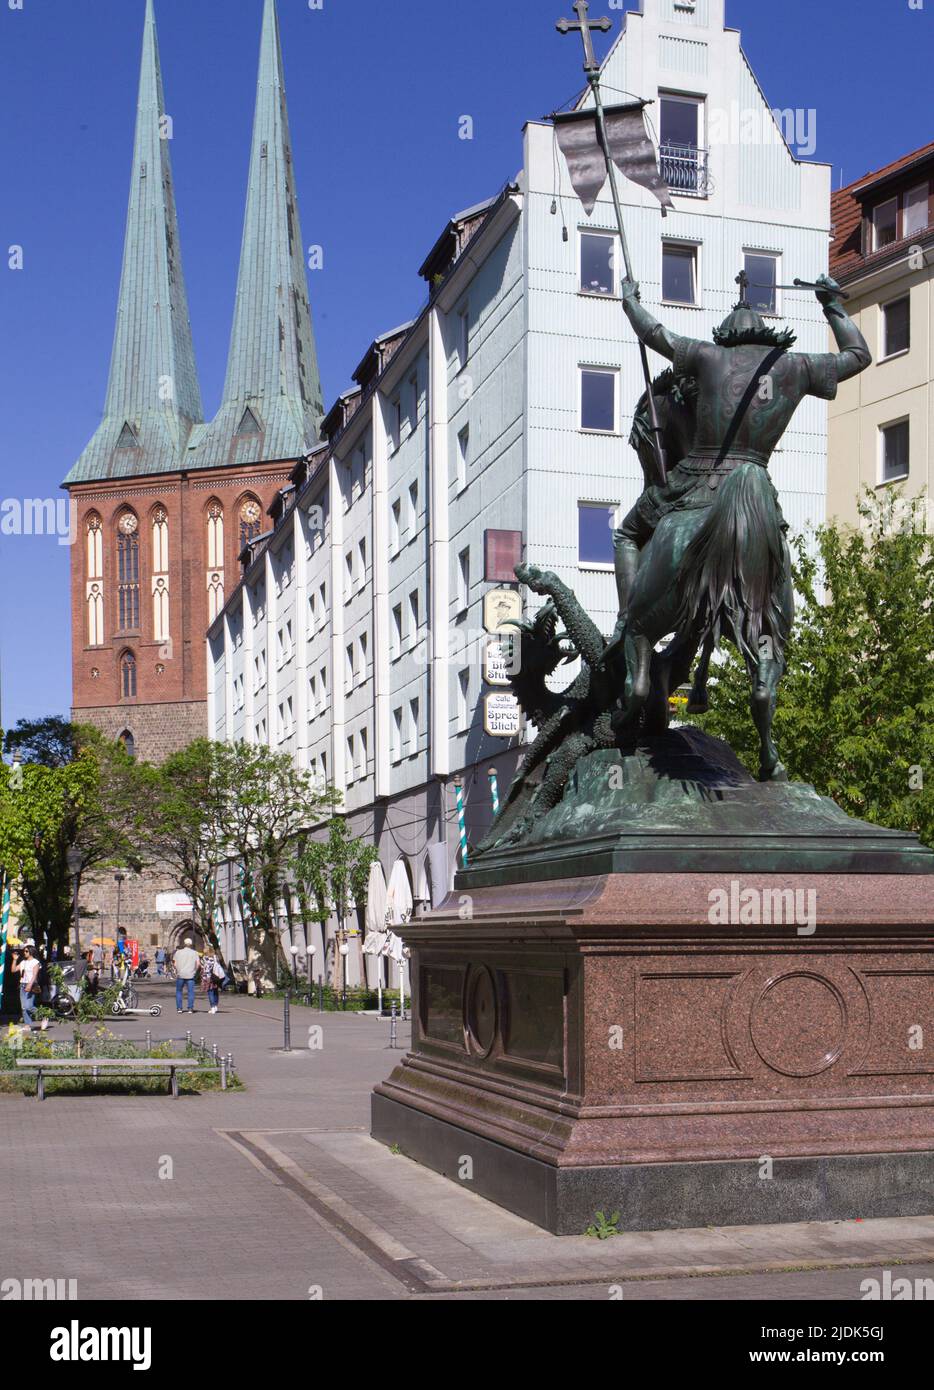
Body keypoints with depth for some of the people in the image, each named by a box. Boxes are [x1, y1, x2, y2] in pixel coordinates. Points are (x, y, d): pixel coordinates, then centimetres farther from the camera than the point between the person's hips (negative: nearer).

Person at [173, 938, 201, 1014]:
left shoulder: (178, 952, 6)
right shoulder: (194, 953, 5)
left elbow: (175, 964, -1)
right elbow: (198, 964, -4)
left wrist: (177, 972, 12)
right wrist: (195, 971, 9)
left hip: (180, 974, 1)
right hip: (190, 975, -1)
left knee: (178, 991, 13)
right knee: (191, 992, 3)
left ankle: (179, 1008, 8)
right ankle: (190, 1008, -2)